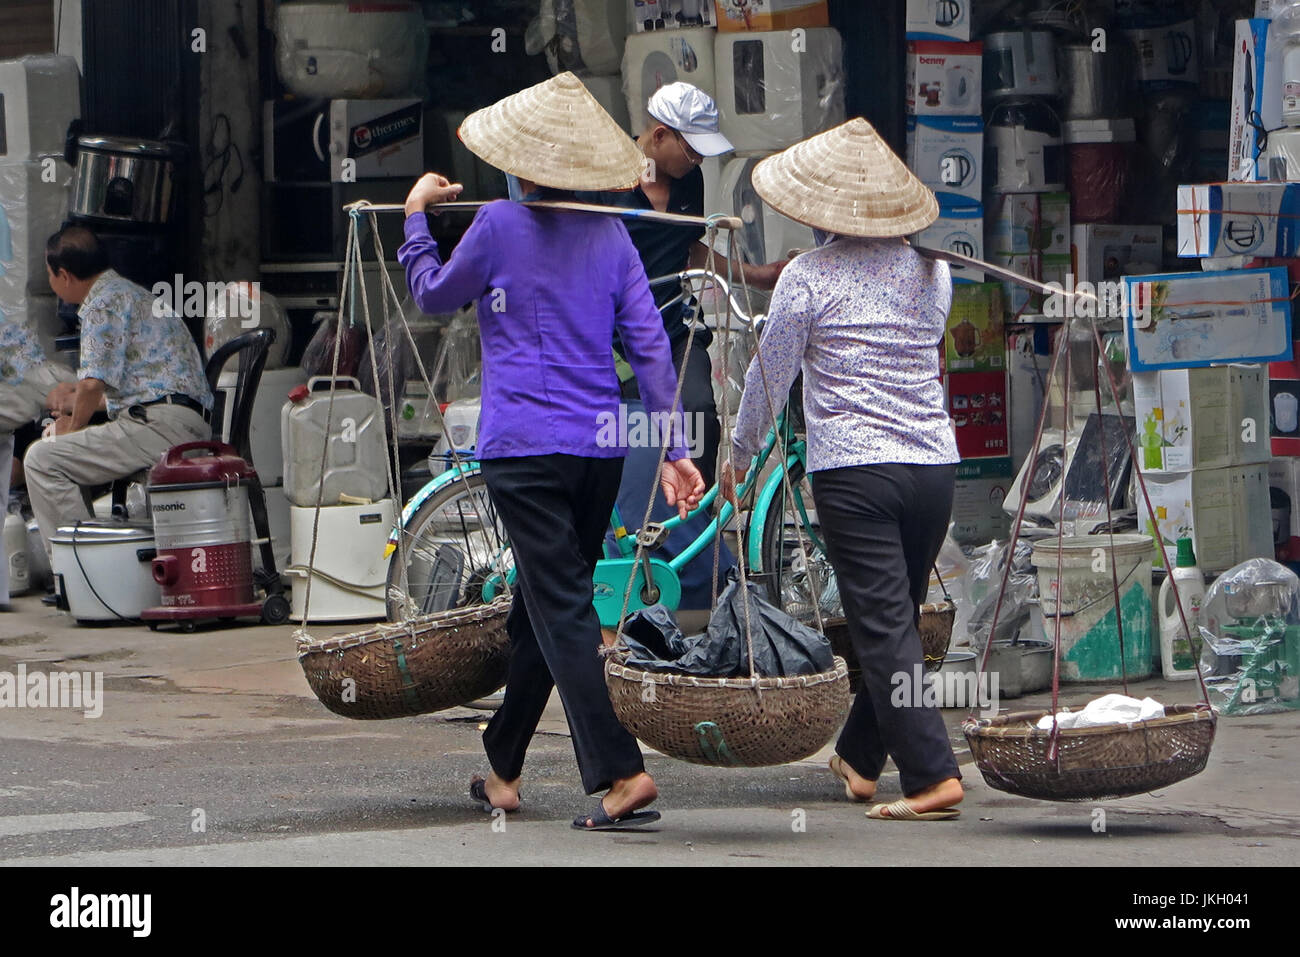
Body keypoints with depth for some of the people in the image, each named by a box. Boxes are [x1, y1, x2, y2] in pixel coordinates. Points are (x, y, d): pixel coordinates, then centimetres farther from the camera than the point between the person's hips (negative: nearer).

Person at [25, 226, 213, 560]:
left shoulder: (103, 304, -7)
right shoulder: (135, 294, 27)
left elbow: (93, 384, -16)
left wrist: (73, 426, 1)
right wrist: (76, 399, 41)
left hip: (162, 424, -11)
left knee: (42, 459, -15)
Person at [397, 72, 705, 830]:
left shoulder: (500, 225, -6)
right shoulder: (611, 235, 6)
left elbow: (433, 295, 10)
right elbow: (650, 345, 3)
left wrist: (417, 216, 25)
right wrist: (674, 448, 5)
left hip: (525, 450, -5)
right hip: (600, 451, 6)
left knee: (562, 612, -8)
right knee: (539, 608, 18)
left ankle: (622, 774, -20)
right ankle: (504, 772, 30)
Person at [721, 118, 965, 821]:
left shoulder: (808, 278, -5)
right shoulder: (932, 270, 9)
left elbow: (768, 375, 2)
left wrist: (738, 455, 16)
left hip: (853, 470, -5)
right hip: (935, 462, 5)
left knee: (885, 629, -6)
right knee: (898, 617, 17)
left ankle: (933, 776, -14)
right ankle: (860, 758, 31)